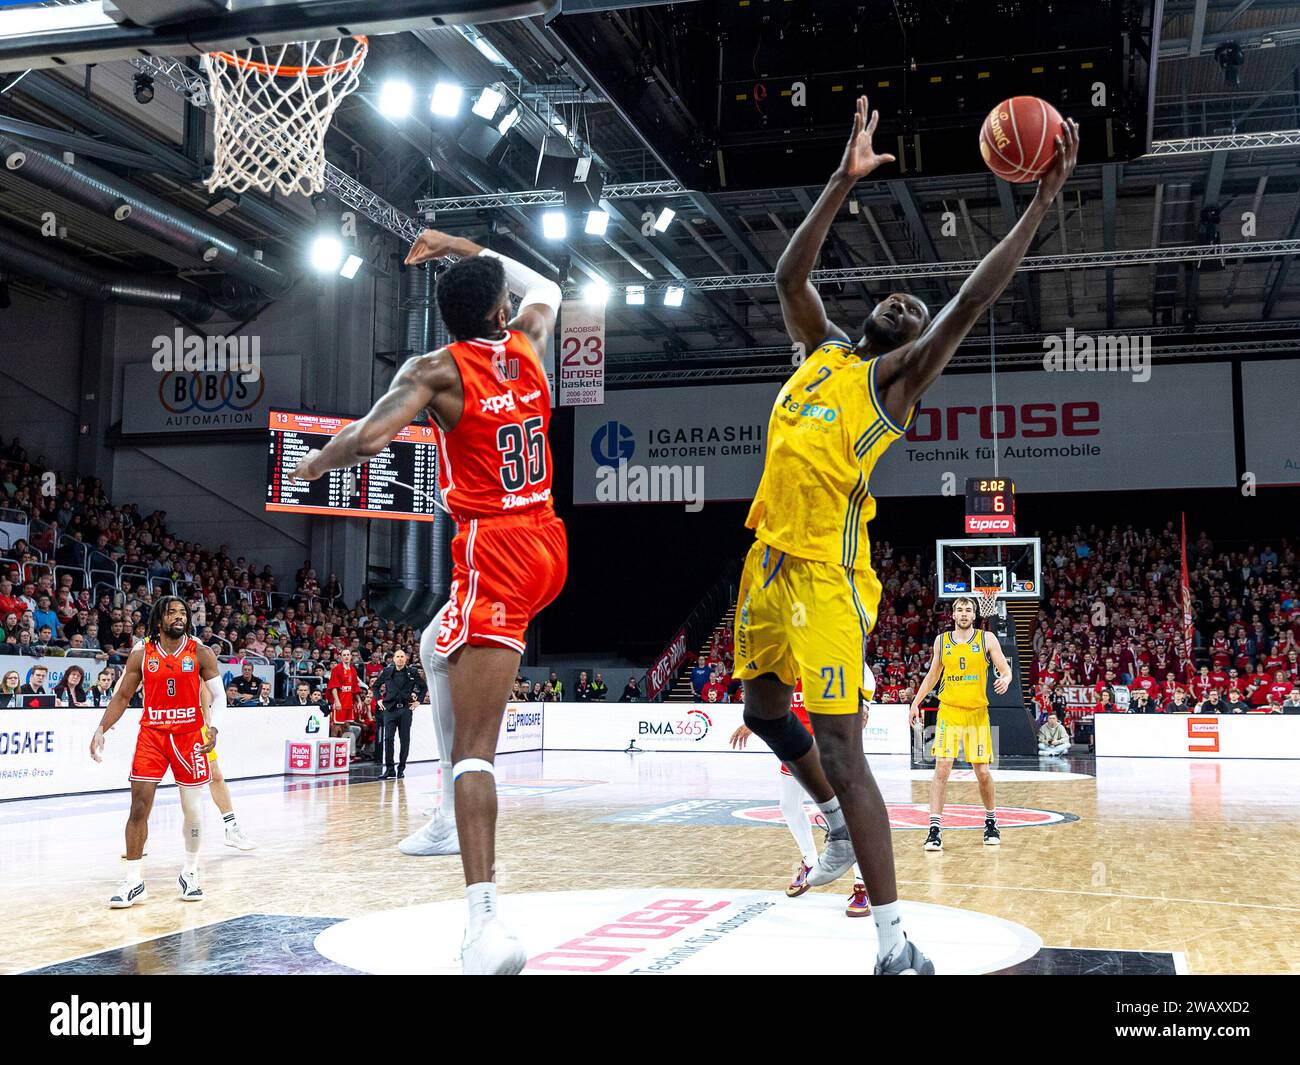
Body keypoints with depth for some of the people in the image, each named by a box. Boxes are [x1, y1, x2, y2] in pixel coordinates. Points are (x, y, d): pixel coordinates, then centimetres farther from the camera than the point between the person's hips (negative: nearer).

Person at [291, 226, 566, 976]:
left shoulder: (436, 370, -6)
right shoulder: (527, 345, 10)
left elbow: (367, 439, -20)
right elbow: (546, 289, 33)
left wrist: (315, 463, 2)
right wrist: (468, 249, 36)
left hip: (497, 551, -7)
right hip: (548, 544, 7)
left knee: (473, 746, -12)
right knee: (439, 647, 32)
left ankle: (488, 923, -25)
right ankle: (454, 816, 28)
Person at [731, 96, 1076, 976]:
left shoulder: (897, 375, -1)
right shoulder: (823, 346, 17)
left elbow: (974, 299, -11)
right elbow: (790, 273, 10)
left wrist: (1044, 201, -13)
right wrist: (845, 180, 5)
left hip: (827, 572, -8)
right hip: (772, 558, 8)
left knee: (840, 749, -12)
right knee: (763, 708, 21)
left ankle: (895, 941, -8)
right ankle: (839, 830, 42)